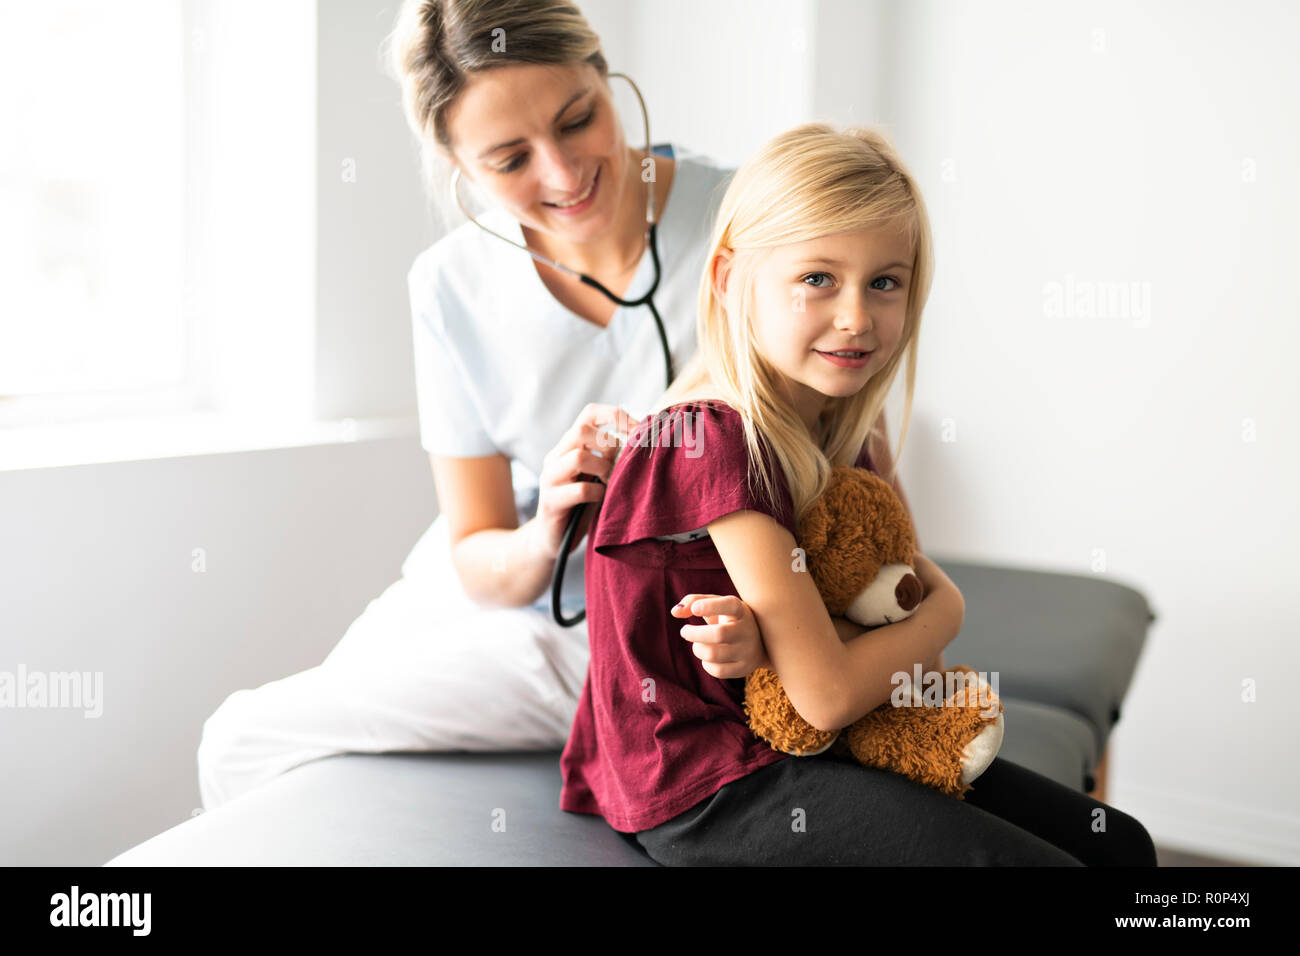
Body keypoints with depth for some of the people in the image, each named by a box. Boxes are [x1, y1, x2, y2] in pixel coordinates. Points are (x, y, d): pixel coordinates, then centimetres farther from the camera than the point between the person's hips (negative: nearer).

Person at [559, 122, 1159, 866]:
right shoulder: (717, 440, -25)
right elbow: (828, 694, -23)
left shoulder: (834, 427, 0)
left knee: (1119, 845, 9)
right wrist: (944, 612, -5)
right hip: (703, 788, -8)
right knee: (1044, 860, -17)